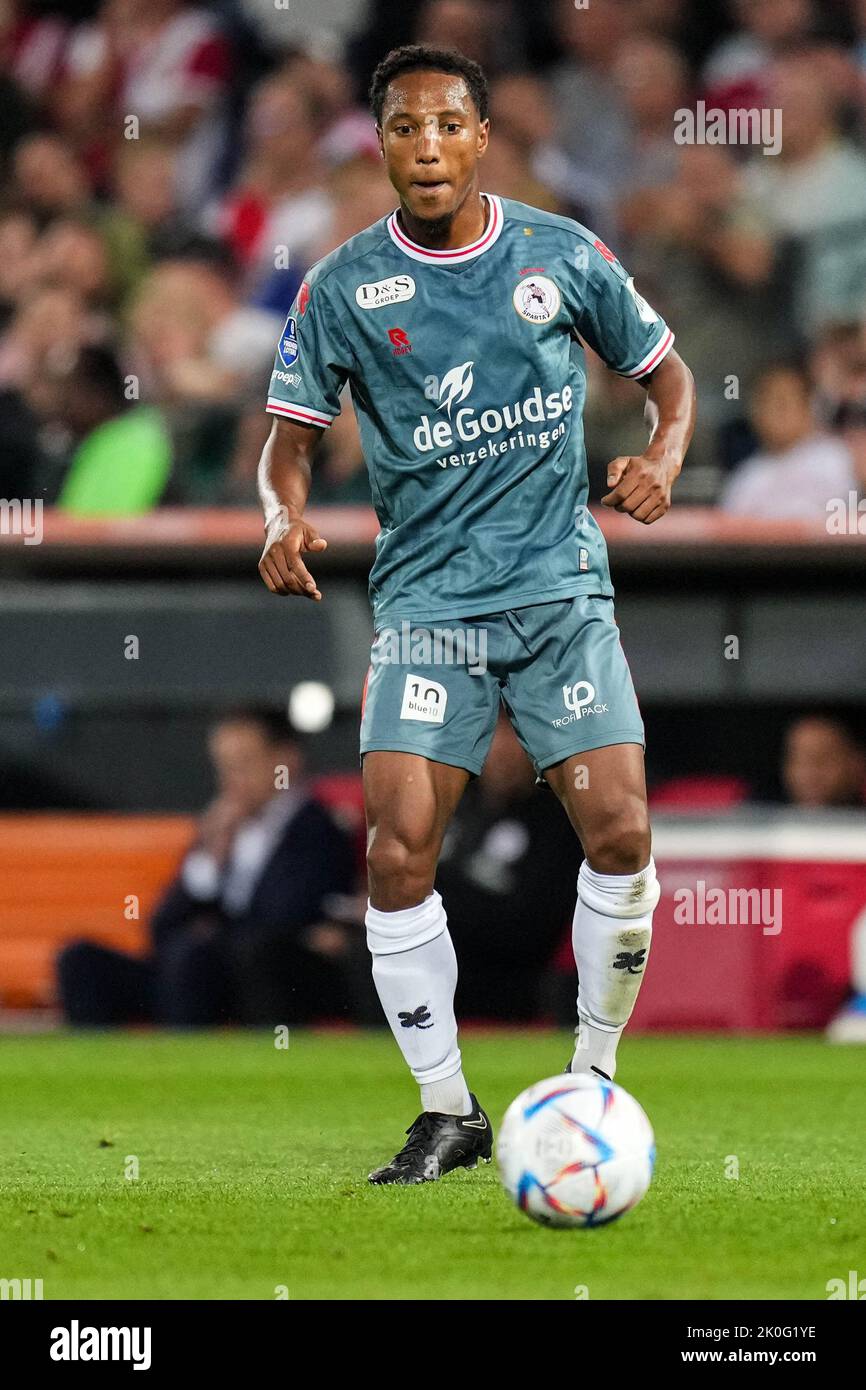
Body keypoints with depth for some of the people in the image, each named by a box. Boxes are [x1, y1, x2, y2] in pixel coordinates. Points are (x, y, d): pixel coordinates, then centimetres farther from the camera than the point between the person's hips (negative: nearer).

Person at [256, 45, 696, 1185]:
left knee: (619, 833, -11)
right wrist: (285, 517, -14)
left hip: (560, 586, 0)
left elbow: (666, 372, 15)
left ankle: (594, 1079, 11)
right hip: (426, 601, 0)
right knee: (397, 854, -13)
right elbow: (290, 437, 7)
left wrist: (664, 460, -6)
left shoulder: (564, 255, 2)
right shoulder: (343, 288, 1)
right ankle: (447, 1113, 2)